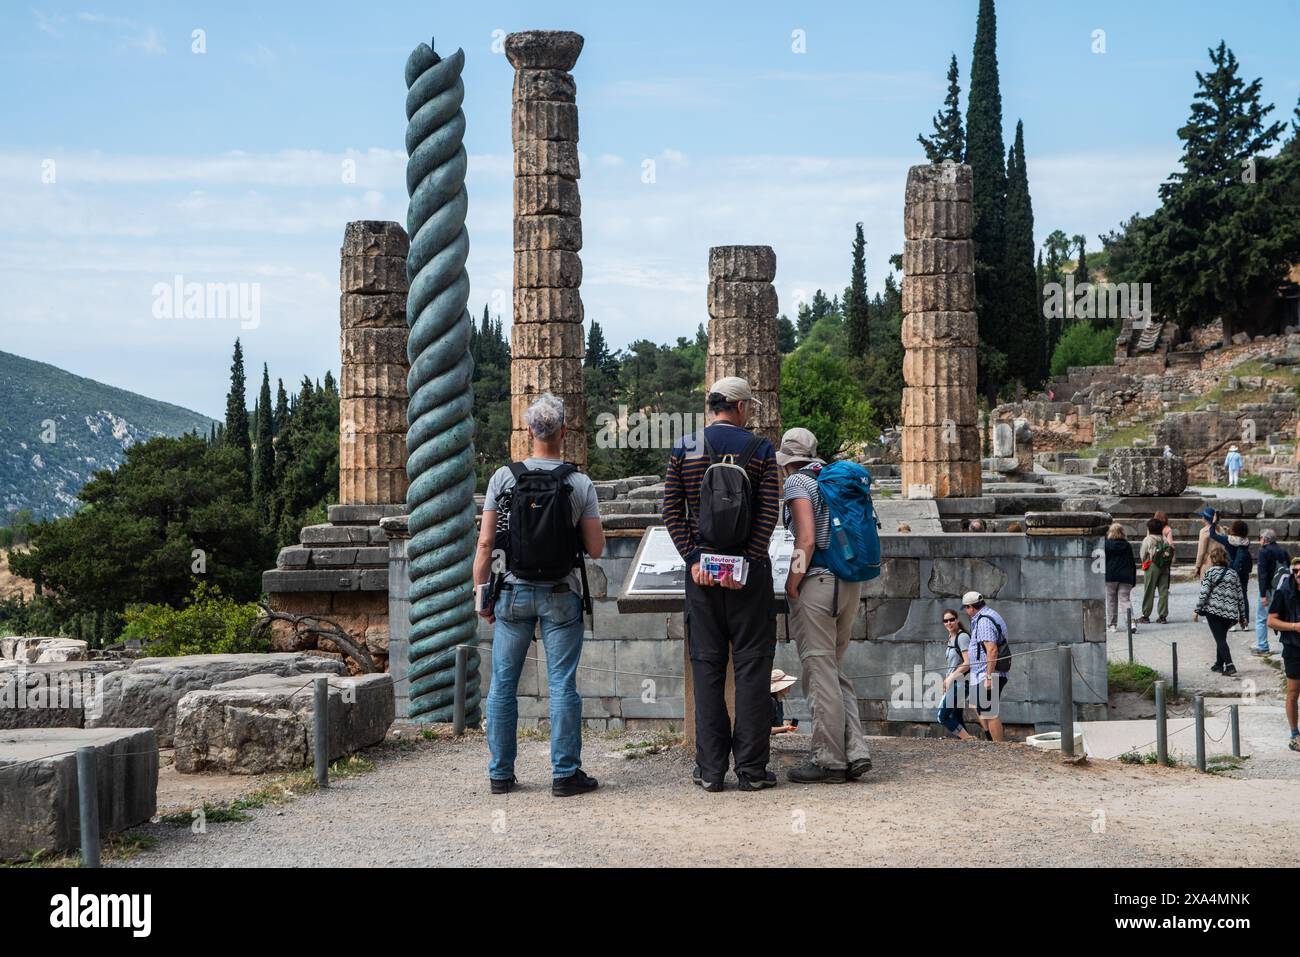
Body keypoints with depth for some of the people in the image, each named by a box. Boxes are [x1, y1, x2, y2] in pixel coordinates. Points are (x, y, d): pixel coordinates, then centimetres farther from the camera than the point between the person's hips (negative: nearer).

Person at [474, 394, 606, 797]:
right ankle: (565, 774, 5)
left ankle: (501, 773, 13)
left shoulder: (503, 477, -4)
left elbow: (485, 543, -5)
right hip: (561, 595, -1)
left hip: (514, 593, 1)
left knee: (503, 684, 9)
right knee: (562, 684, 3)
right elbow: (596, 548, -3)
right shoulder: (580, 483, -5)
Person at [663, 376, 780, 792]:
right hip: (750, 570, -2)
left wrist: (693, 559, -4)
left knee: (706, 666, 7)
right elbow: (769, 512, -9)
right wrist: (747, 561, -12)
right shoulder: (760, 449, 0)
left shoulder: (684, 449, 5)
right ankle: (751, 768, 4)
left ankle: (710, 769, 6)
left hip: (702, 568, 2)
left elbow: (671, 511, -1)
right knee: (752, 665, 4)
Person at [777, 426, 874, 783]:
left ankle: (829, 761, 0)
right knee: (834, 671, 15)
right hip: (850, 584, 8)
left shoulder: (797, 482, -3)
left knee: (820, 671, -3)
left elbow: (807, 540, -14)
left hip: (817, 582, -8)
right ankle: (856, 751, 6)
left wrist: (792, 584, -8)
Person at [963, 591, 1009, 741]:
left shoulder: (984, 621, -17)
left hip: (987, 674, -11)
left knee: (990, 713, -8)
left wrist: (989, 677, -26)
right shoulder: (991, 615, 17)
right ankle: (991, 740, 22)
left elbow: (992, 650, -26)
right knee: (978, 708, 20)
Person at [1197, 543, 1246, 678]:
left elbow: (1204, 593, -11)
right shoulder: (1233, 573, 10)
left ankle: (1230, 666, -17)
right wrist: (1242, 616, 18)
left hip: (1214, 611, -5)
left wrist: (1198, 609, -3)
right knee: (1222, 638, 21)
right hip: (1230, 613, 5)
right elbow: (1240, 596, 12)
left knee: (1220, 639, -4)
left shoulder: (1210, 572, -5)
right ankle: (1219, 664, 28)